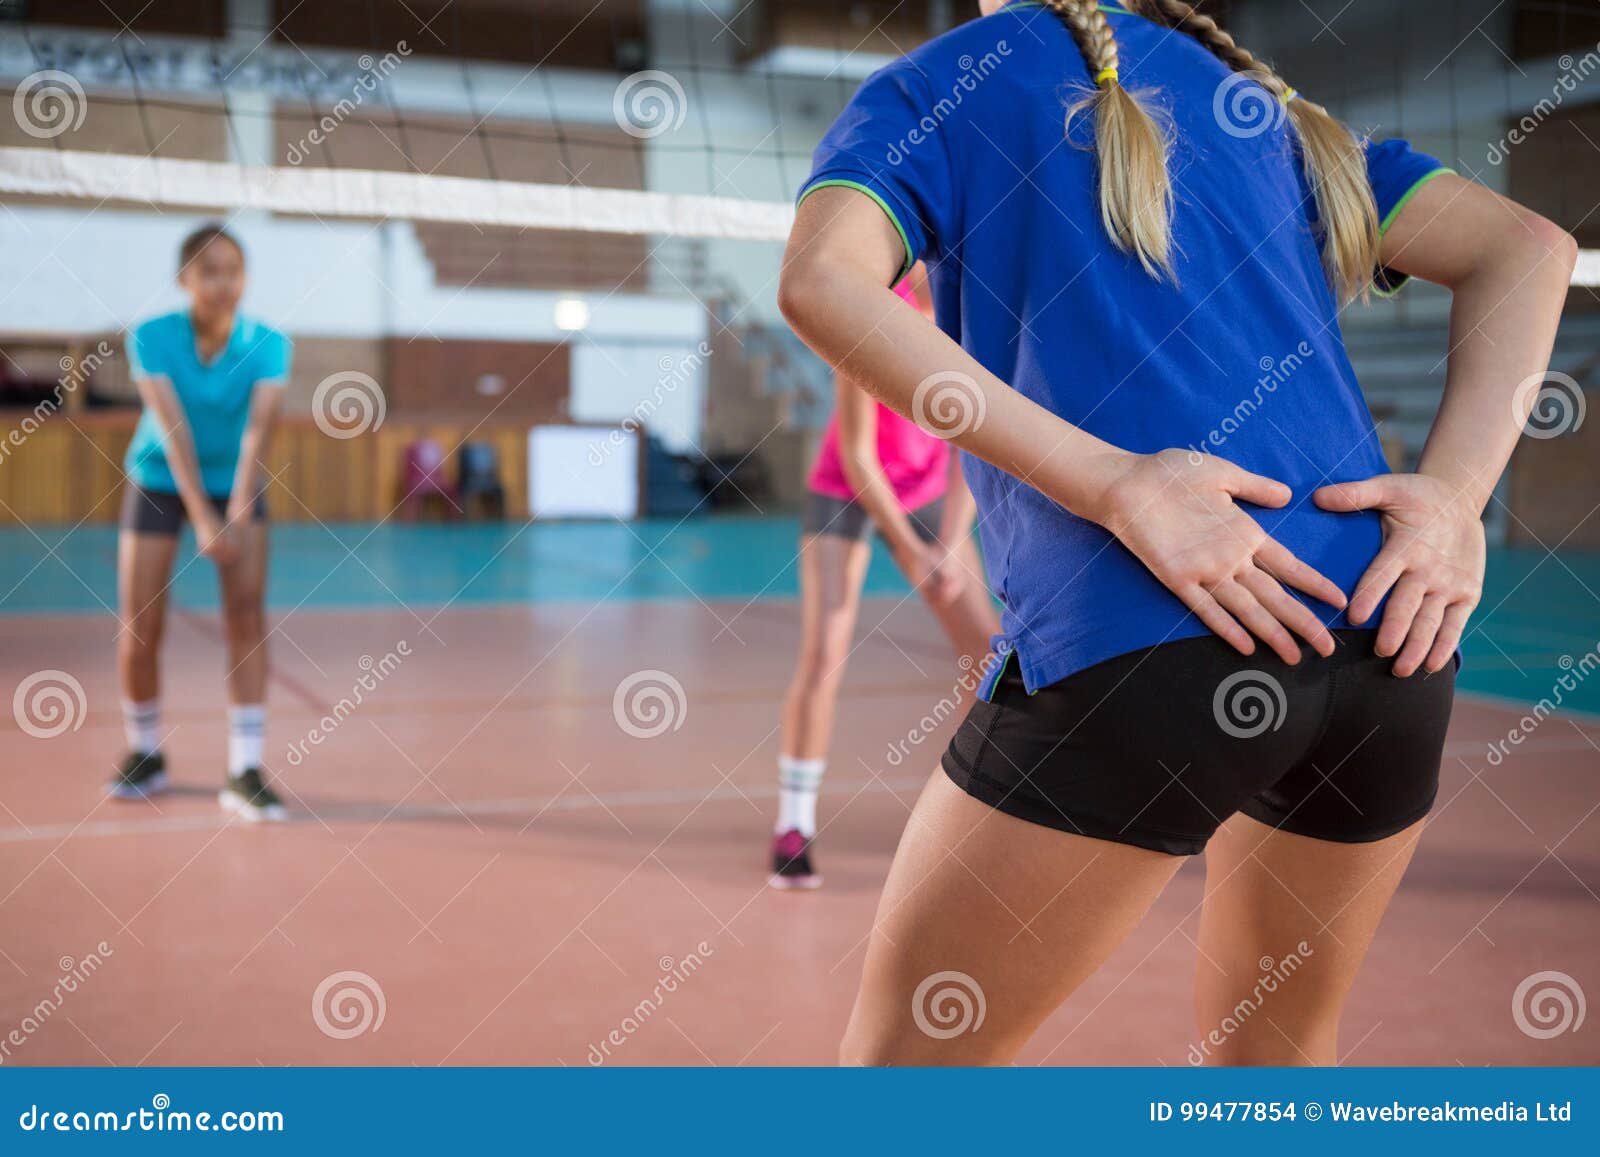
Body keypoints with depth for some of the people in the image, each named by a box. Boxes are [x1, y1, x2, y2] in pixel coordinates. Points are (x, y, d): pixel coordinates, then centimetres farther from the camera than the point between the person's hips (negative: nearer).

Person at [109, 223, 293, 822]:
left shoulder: (268, 344, -18)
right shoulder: (152, 338, -21)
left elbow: (258, 429, -30)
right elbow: (173, 429, -30)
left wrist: (239, 512, -43)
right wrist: (203, 517, -39)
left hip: (236, 484, 0)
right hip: (158, 481, 0)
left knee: (248, 614, -15)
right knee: (138, 633, -3)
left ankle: (244, 771, -13)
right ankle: (145, 753, 22)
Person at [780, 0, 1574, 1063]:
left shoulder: (927, 89, 13)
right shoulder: (1262, 103, 25)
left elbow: (821, 280, -10)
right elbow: (1528, 246, 15)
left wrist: (1115, 484, -15)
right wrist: (1455, 495, 2)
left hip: (1133, 644, -5)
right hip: (1392, 648, 6)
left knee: (909, 1051, 11)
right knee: (1278, 1048, 27)